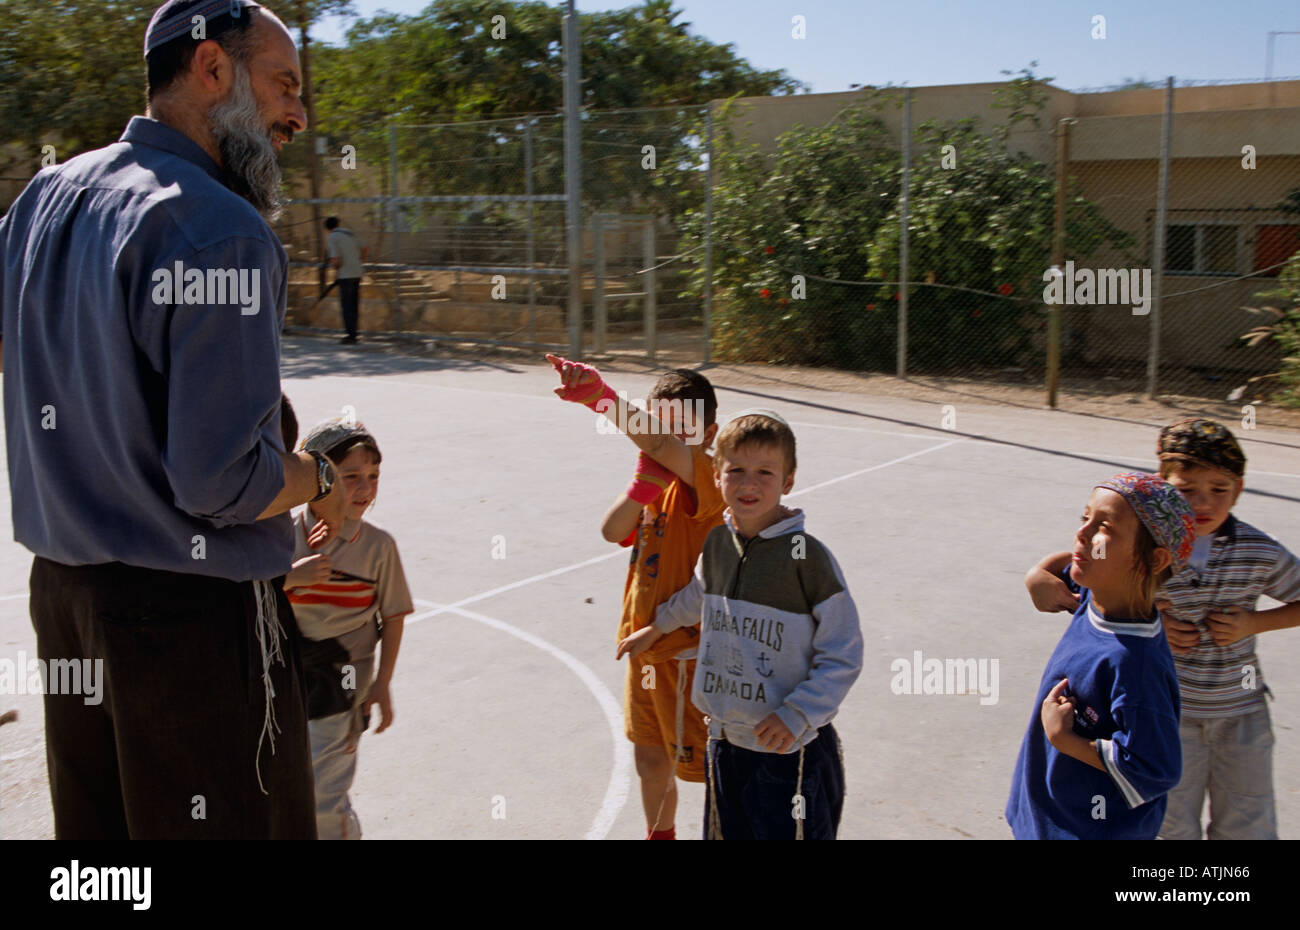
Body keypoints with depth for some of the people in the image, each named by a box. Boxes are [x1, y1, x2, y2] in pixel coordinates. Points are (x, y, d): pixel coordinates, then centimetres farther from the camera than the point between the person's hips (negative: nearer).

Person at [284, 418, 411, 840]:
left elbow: (393, 617, -2)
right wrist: (290, 578, -21)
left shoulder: (378, 546, -8)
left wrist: (383, 683, -5)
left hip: (340, 691, -3)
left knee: (322, 803, -4)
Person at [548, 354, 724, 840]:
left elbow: (660, 444, -41)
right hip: (645, 646, 8)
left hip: (685, 652, -8)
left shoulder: (703, 479, -19)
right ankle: (660, 834, 46)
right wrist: (645, 481, -25)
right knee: (650, 762, 24)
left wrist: (602, 395, -52)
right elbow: (613, 531, -9)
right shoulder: (659, 477, 6)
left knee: (705, 768, 5)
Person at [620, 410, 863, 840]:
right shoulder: (717, 542, 0)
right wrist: (657, 626, 36)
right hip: (726, 740, 6)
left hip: (790, 750, -5)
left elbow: (844, 654, -14)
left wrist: (797, 715, -21)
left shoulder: (806, 555, -17)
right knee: (728, 832, 19)